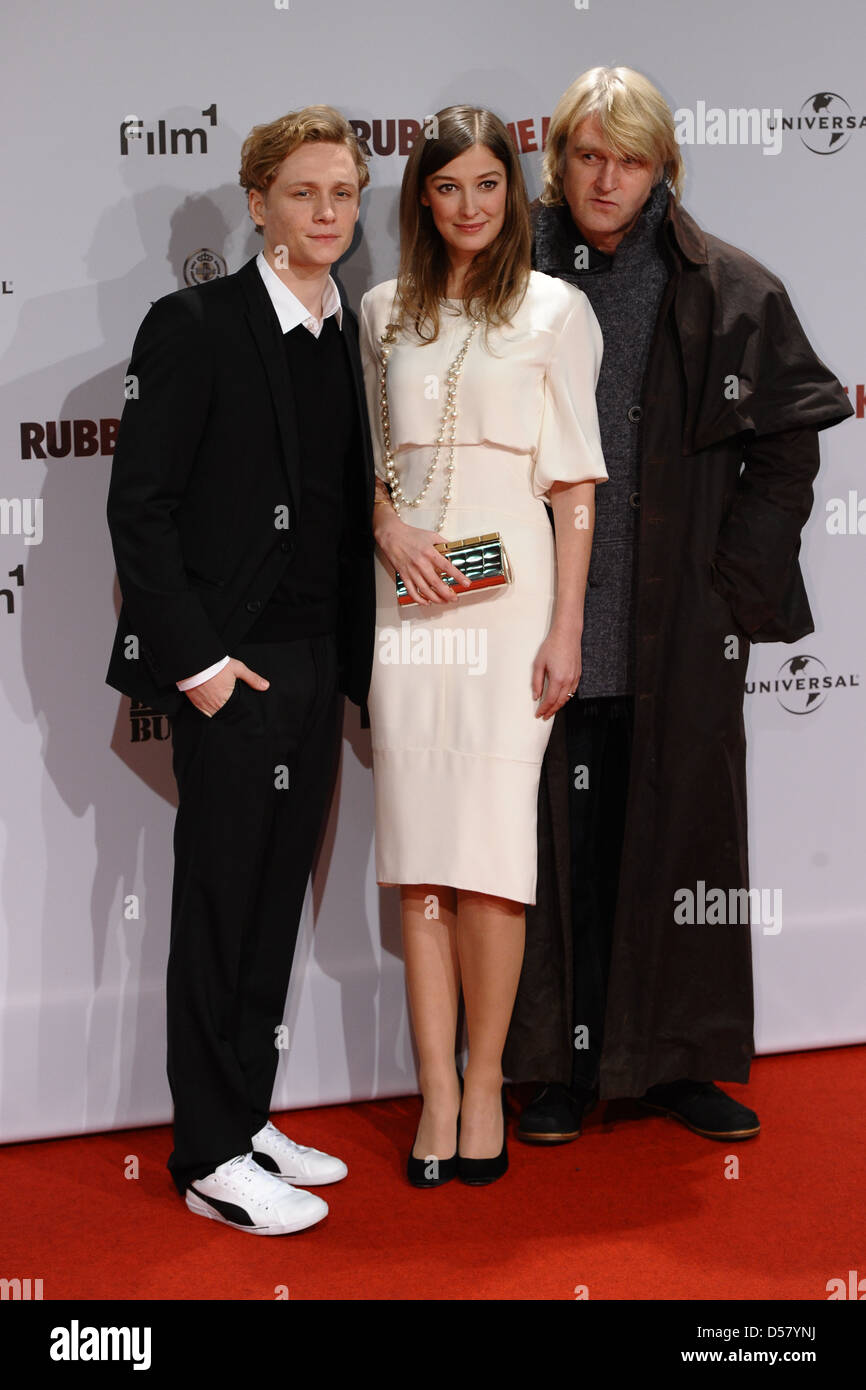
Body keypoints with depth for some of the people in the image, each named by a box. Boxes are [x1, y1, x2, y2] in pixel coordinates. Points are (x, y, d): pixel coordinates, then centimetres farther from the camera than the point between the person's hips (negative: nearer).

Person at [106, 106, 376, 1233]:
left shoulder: (349, 337, 12)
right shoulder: (196, 326, -8)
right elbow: (139, 506, -11)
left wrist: (358, 656, 9)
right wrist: (195, 657, -15)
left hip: (315, 673, 7)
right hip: (231, 672, -7)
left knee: (276, 902, 13)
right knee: (221, 908, 0)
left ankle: (246, 1122, 25)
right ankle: (211, 1157, 10)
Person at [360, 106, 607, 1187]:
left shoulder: (557, 311, 3)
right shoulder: (384, 313, 13)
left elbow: (577, 486, 0)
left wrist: (566, 628, -6)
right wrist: (389, 527, -3)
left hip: (509, 597, -3)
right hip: (405, 597, 3)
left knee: (488, 845, -8)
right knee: (415, 851, 1)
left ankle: (484, 1081, 6)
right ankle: (436, 1090, 6)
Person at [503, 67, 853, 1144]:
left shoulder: (730, 294, 2)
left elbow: (786, 449, 4)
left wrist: (735, 586, -3)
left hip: (681, 632, 0)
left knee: (679, 838, 7)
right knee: (563, 846, 5)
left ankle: (675, 1058, 20)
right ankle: (563, 1063, 17)